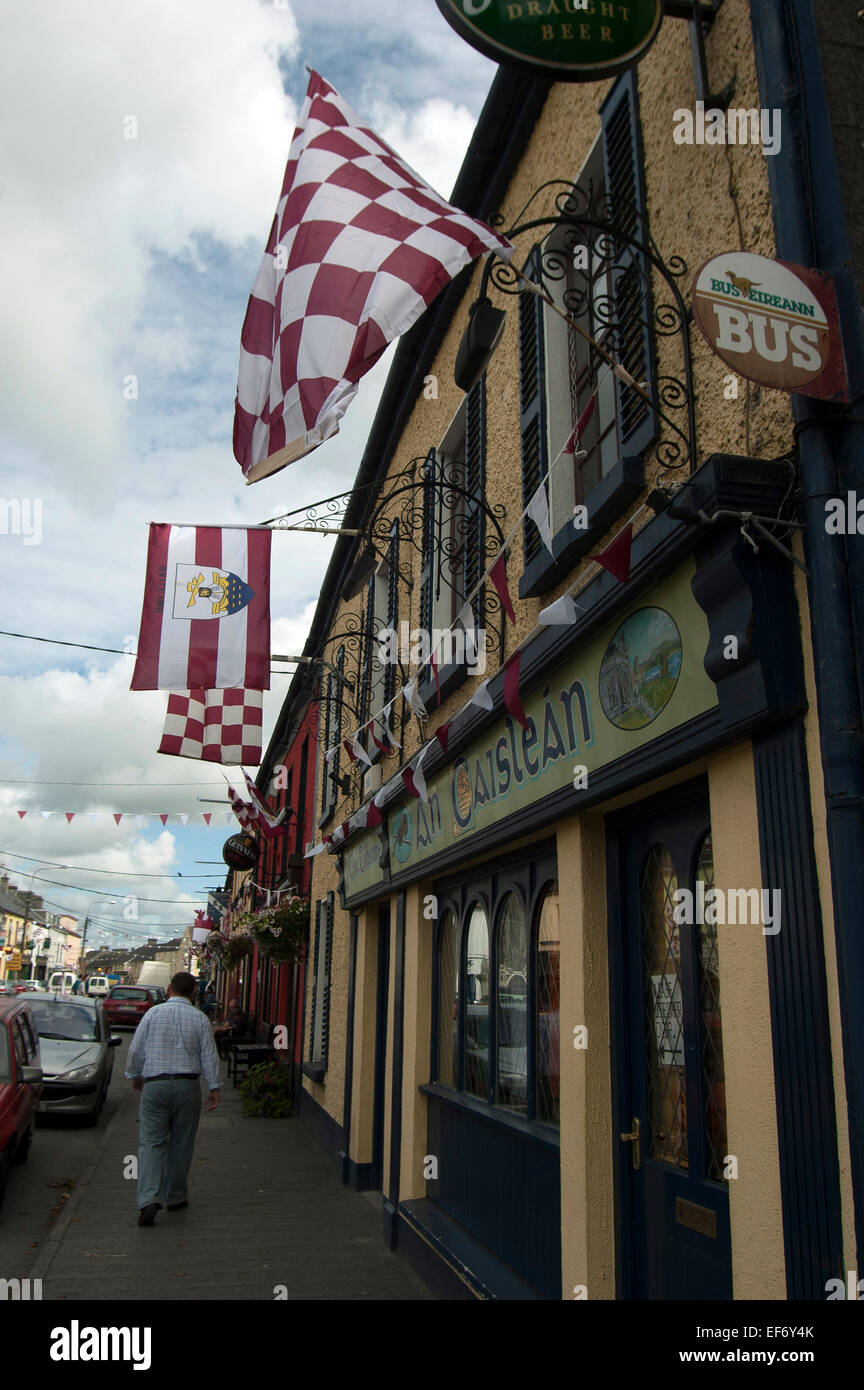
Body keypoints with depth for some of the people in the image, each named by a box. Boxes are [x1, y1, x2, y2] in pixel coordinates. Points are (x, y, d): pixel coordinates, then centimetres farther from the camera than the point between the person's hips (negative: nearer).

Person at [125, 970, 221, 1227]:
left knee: (151, 1142, 0)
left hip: (154, 1085, -1)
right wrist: (214, 1088, 6)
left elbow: (135, 1049, 4)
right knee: (181, 1144, 12)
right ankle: (175, 1197, 22)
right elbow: (209, 1056, 0)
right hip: (187, 1085, 1)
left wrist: (135, 1076, 20)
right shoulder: (200, 1019, 1)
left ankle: (149, 1199, -15)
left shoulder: (153, 1013, 0)